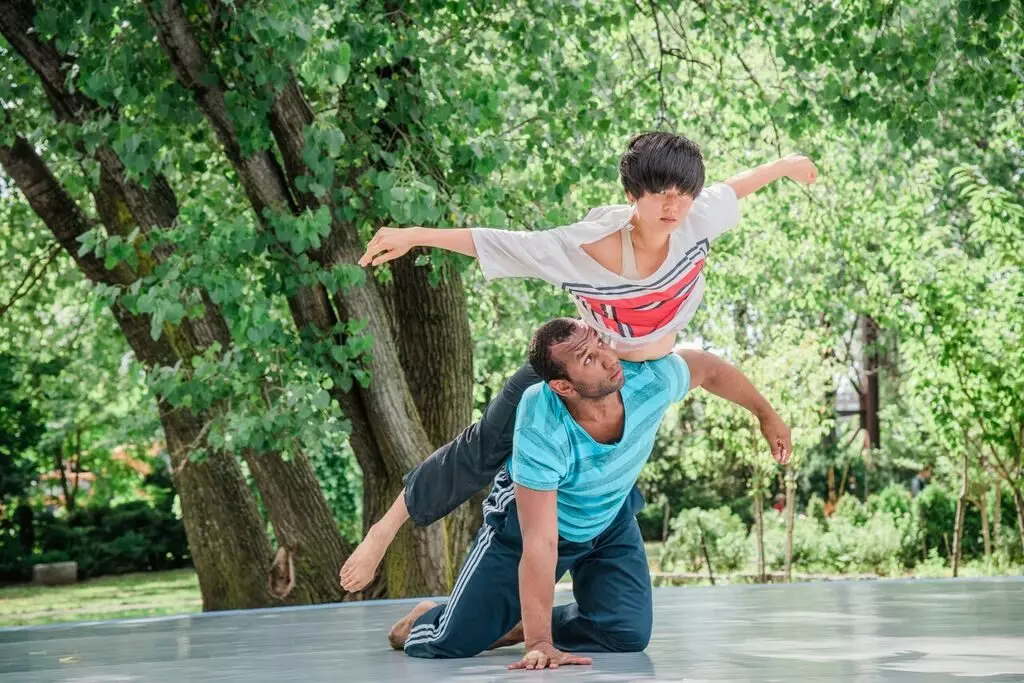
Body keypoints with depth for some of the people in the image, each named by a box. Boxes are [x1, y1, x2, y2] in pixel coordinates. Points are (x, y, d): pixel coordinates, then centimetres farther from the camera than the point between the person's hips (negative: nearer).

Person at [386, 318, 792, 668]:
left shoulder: (649, 377, -32)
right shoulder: (541, 434, -42)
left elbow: (708, 368, -7)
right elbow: (540, 544, -39)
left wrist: (765, 415, 7)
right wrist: (541, 645, -40)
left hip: (611, 519, 5)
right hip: (527, 518, -4)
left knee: (629, 636, -10)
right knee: (453, 643, -11)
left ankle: (516, 627, 13)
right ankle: (425, 621, 27)